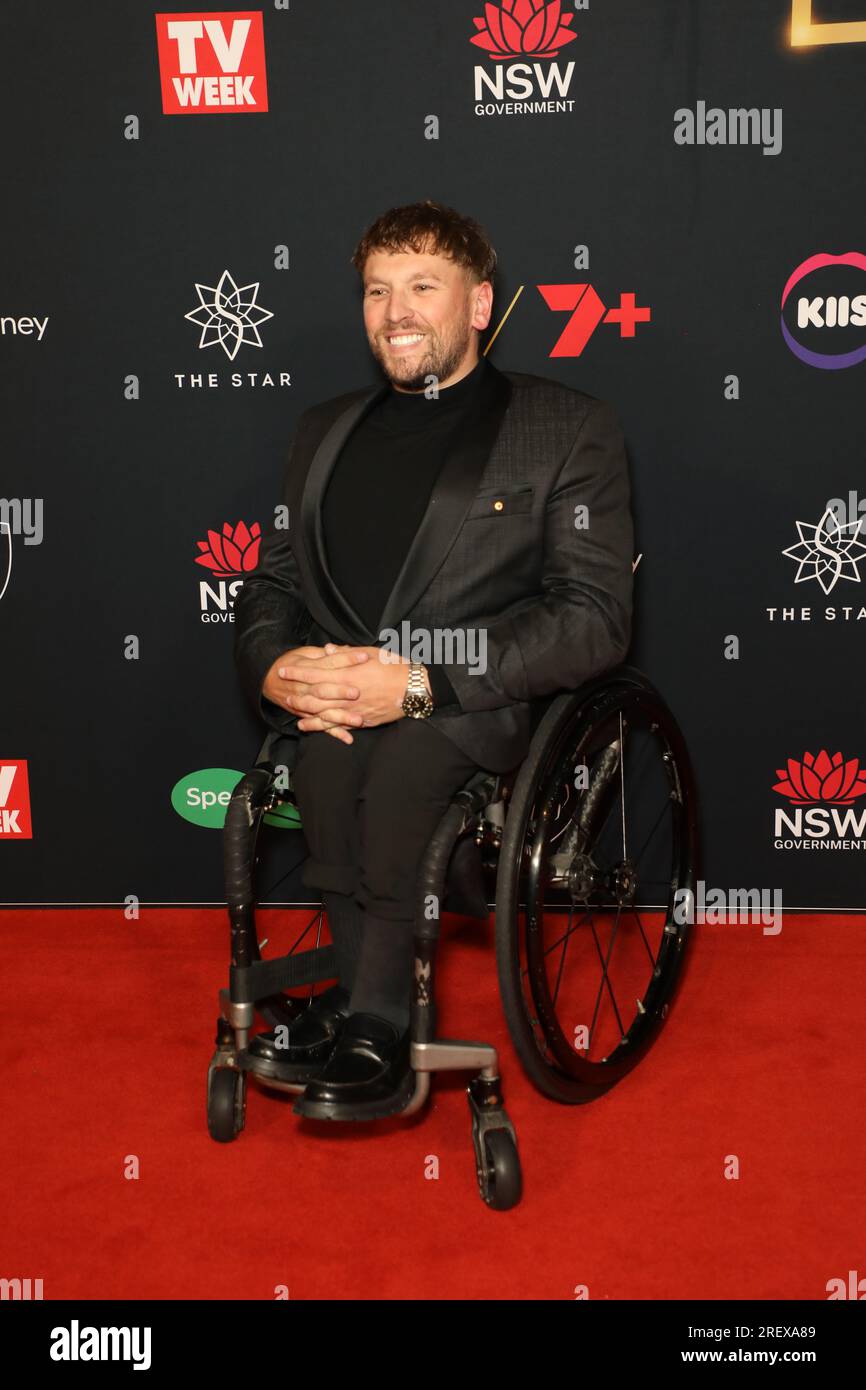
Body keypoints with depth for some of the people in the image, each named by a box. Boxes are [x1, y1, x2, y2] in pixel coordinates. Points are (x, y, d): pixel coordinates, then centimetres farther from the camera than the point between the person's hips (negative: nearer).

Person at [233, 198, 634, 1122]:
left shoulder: (569, 429, 7)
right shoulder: (326, 431, 24)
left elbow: (595, 616, -5)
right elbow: (272, 582, 22)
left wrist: (418, 683, -17)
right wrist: (277, 669, -5)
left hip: (476, 703, -3)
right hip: (330, 698, 4)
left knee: (399, 764, -34)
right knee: (326, 758, -30)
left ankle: (362, 1012, -16)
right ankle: (377, 1024, -17)